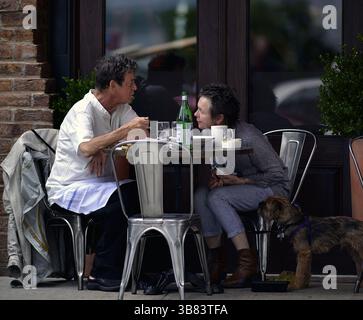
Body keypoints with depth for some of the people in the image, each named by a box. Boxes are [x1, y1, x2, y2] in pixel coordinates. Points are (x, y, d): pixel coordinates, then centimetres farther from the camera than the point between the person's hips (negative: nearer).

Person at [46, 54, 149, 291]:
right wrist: (124, 130, -36)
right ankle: (103, 274, -22)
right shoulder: (83, 110, -15)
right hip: (69, 189, -7)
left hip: (100, 185, 7)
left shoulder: (122, 109, 9)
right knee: (121, 200, -33)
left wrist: (105, 148, -21)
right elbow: (85, 148, -34)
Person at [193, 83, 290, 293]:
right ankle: (217, 258, -15)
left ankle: (247, 260, -25)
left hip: (274, 190, -7)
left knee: (217, 197, -30)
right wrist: (217, 178, -18)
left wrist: (239, 180, -20)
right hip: (239, 189, 7)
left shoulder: (248, 138, -24)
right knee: (201, 195, -21)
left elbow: (277, 174, -18)